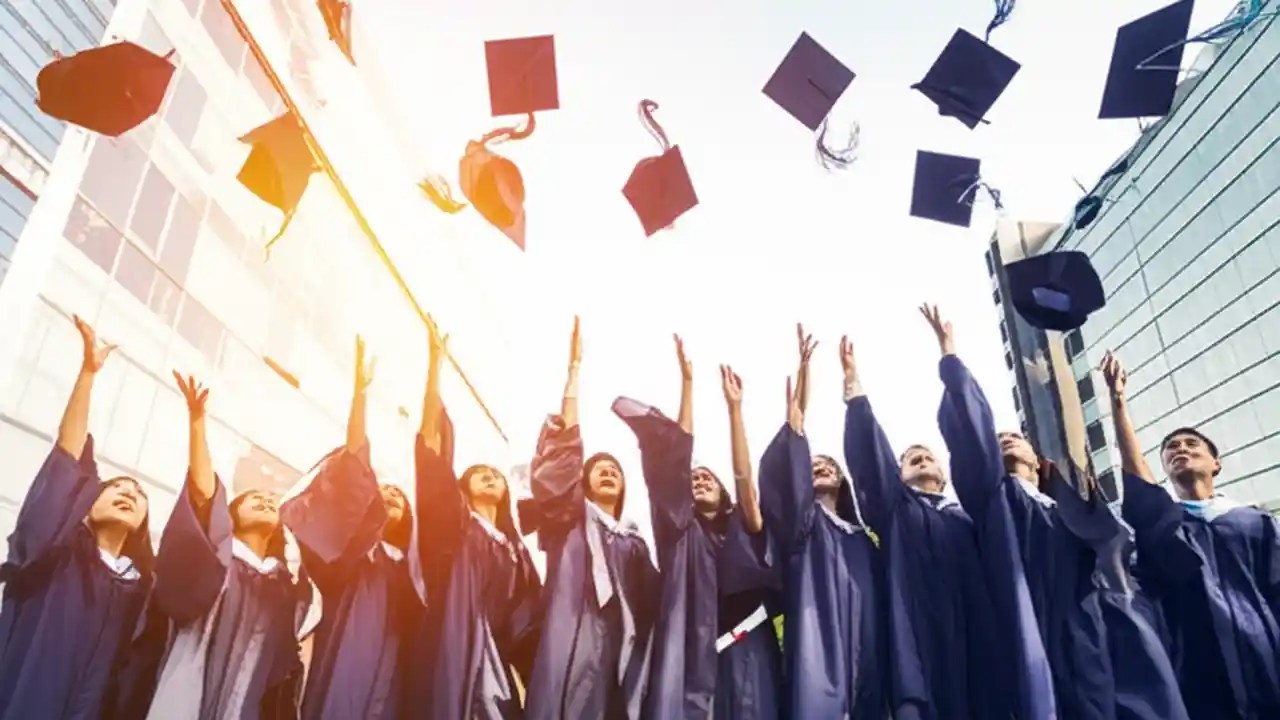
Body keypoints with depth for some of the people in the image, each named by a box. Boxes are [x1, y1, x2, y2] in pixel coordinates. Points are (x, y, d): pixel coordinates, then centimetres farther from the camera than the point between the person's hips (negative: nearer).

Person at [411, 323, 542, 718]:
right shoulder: (451, 526, 14)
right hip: (450, 664, -4)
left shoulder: (515, 549, 25)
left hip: (494, 673, 4)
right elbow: (431, 441, 3)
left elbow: (529, 625, 15)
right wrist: (436, 360, -2)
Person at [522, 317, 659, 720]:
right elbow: (565, 448, 4)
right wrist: (575, 367, 0)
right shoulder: (570, 520, 15)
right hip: (575, 650, -4)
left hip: (622, 655, 4)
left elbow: (654, 606, 17)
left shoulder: (635, 543, 27)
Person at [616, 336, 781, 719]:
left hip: (747, 651, 2)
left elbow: (743, 474, 9)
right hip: (695, 650, -2)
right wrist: (688, 381, 7)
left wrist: (734, 405, 6)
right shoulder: (682, 530, 16)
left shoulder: (743, 527, 22)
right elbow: (679, 454, 9)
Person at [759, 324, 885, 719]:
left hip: (865, 661, 5)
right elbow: (788, 466, -2)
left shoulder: (863, 539, 27)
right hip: (817, 646, -4)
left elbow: (881, 609, 19)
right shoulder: (801, 524, 15)